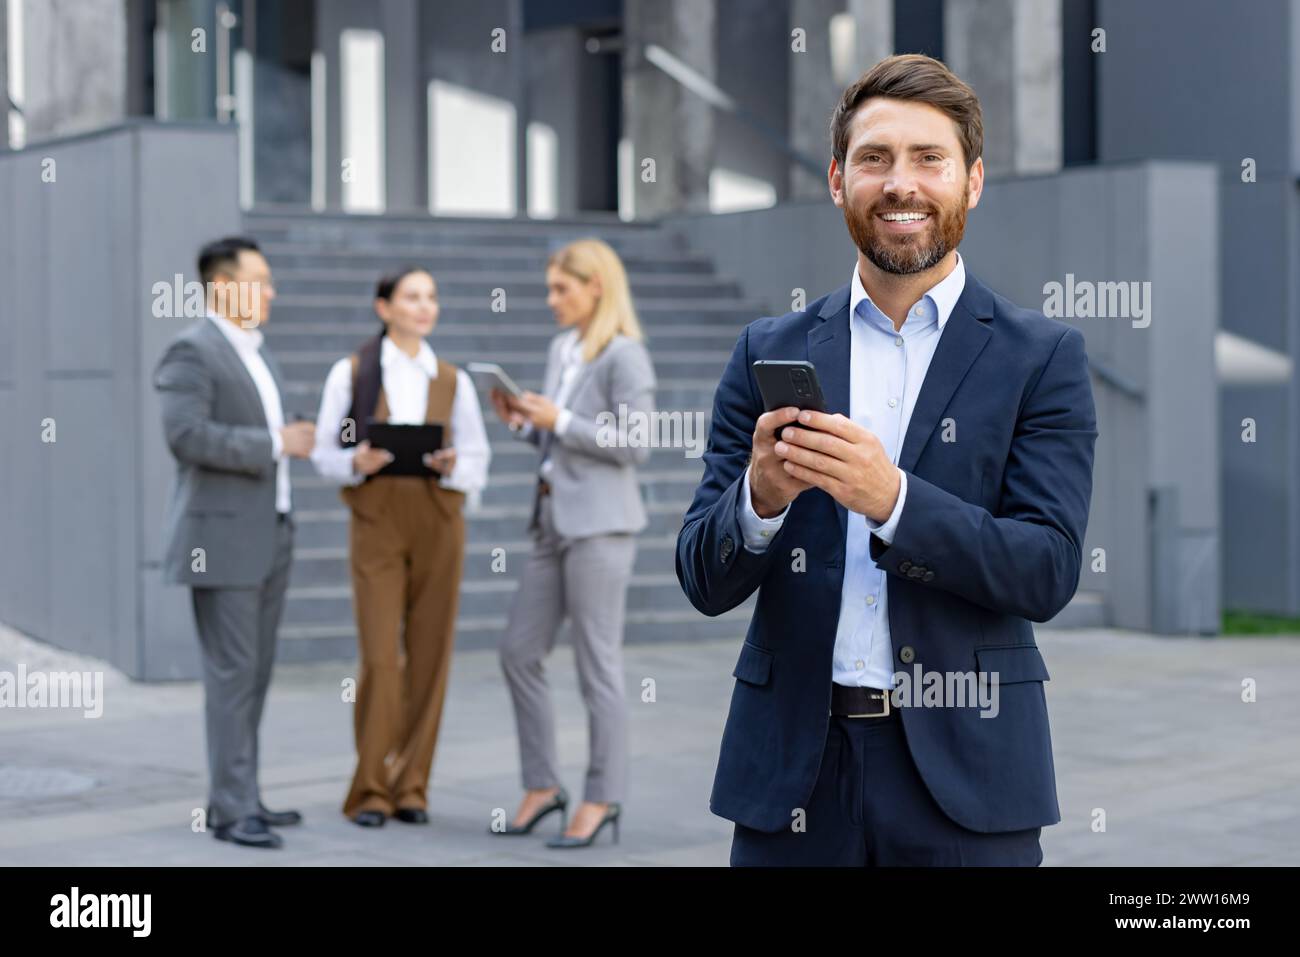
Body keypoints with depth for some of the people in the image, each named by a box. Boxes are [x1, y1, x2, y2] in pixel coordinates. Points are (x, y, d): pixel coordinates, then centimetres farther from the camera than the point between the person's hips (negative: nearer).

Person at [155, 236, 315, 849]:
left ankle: (236, 798, 16)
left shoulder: (257, 353, 18)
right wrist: (275, 444, -20)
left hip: (268, 537, 9)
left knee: (255, 673, 10)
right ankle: (232, 809, -4)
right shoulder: (192, 351, -10)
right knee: (231, 674, -7)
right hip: (221, 539, -9)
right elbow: (186, 435, -22)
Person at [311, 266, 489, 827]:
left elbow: (478, 466, 8)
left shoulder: (453, 381, 10)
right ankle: (370, 790, 4)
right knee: (380, 659, -8)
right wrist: (357, 462, -17)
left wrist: (451, 466, -13)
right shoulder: (351, 373, 3)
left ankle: (411, 786, 12)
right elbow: (324, 454, 3)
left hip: (439, 522, 3)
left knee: (430, 657, 1)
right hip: (376, 522, -2)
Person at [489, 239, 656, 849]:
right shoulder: (561, 349, 15)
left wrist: (559, 420, -16)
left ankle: (603, 799, 7)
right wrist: (523, 423, 4)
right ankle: (542, 786, 18)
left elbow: (637, 447, -15)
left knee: (597, 665, -2)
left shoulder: (625, 355, -9)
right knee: (519, 652, 8)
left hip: (600, 523, -8)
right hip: (554, 519, 9)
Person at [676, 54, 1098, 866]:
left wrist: (891, 498, -22)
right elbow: (705, 582, 2)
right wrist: (761, 496, -18)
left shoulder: (1042, 358, 0)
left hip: (963, 771, -1)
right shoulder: (769, 353, 5)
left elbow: (1050, 572, -9)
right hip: (793, 765, 2)